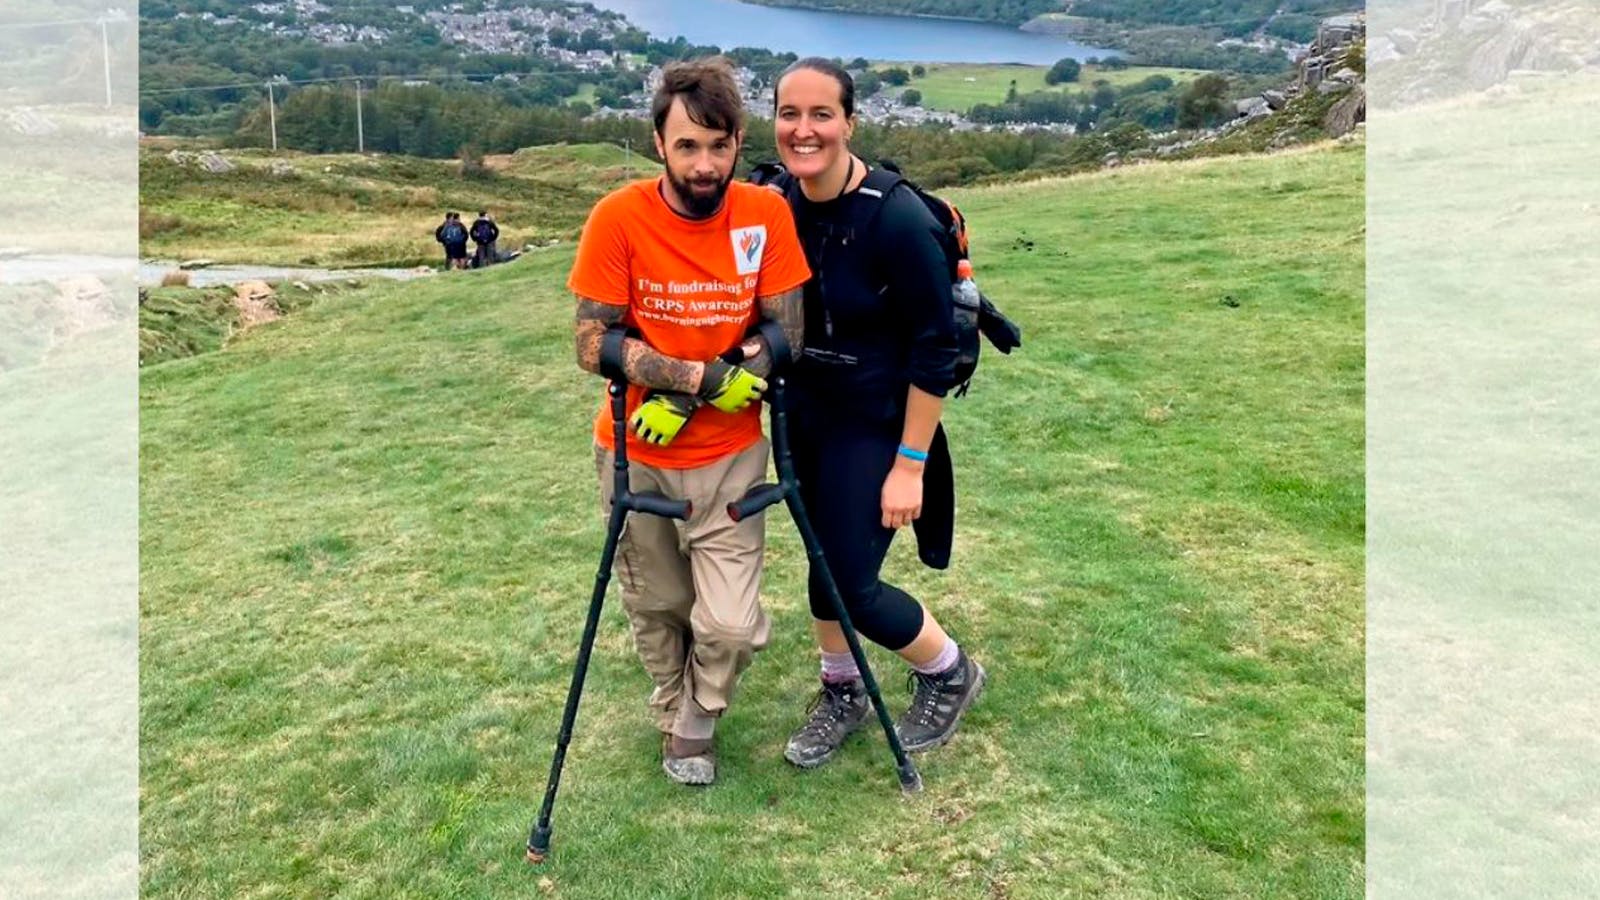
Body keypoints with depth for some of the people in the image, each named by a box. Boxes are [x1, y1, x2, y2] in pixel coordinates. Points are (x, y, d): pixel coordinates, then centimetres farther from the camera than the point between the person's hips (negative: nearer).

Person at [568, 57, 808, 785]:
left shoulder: (767, 215, -11)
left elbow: (786, 336, -9)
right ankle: (673, 713, 47)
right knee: (657, 606, 16)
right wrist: (706, 376, -22)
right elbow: (594, 345, -15)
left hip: (730, 456, 0)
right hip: (636, 455, 0)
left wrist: (682, 397, -19)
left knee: (732, 625, -6)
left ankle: (697, 720, 28)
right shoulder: (618, 219, -15)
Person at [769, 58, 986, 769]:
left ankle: (950, 674, 26)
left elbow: (935, 350, -18)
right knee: (821, 559, 16)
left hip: (875, 423, -5)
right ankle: (842, 693, 40)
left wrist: (909, 465, -17)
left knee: (853, 584, -3)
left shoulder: (897, 219, -22)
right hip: (802, 413, 6)